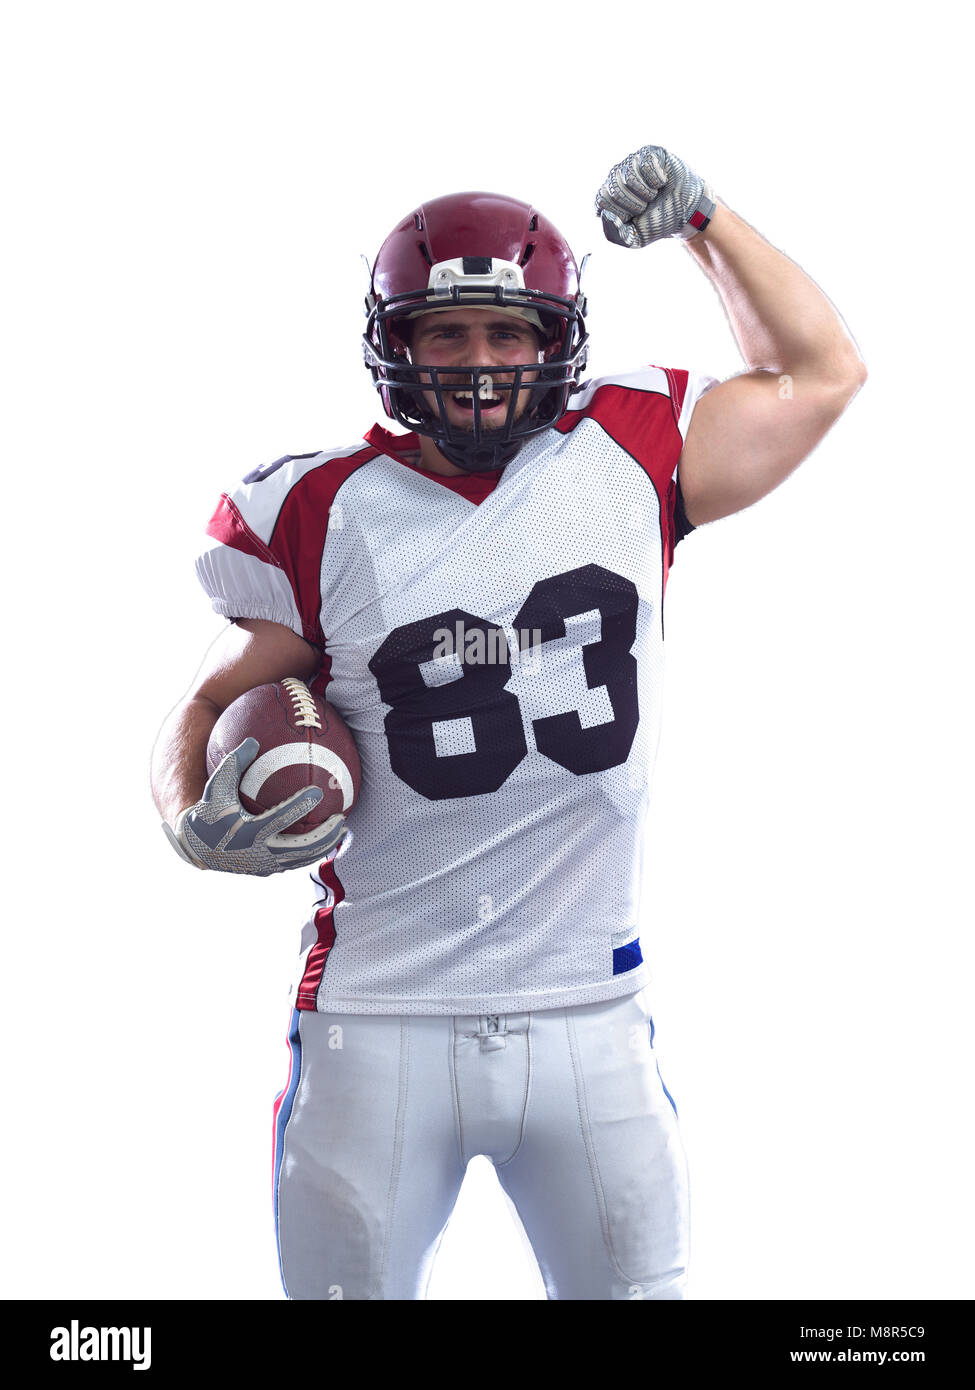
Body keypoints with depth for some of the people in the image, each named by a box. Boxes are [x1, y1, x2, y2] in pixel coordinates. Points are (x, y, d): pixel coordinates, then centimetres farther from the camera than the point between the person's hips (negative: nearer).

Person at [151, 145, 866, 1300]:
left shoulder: (629, 458, 2)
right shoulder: (327, 514, -2)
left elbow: (820, 373, 15)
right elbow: (213, 706, 7)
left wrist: (702, 220, 9)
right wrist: (199, 816, -13)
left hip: (589, 1018, 1)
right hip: (380, 1020, -1)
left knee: (637, 1280, 9)